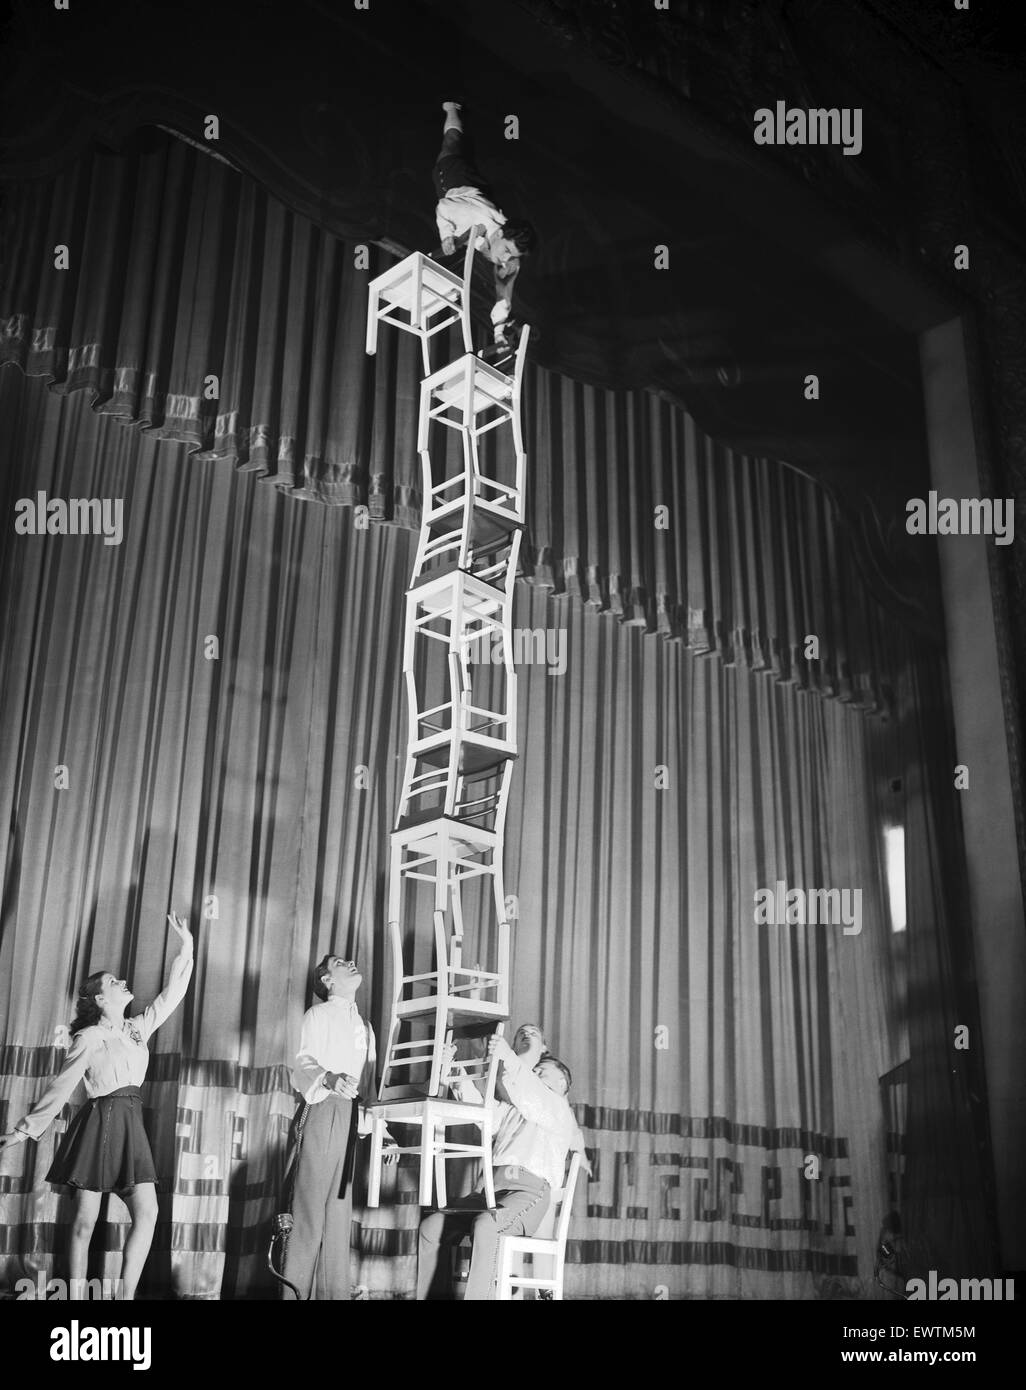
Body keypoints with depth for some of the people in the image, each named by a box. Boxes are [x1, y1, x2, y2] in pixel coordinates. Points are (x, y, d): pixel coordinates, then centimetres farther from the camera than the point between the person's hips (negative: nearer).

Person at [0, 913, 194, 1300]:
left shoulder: (138, 1027, 15)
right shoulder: (90, 1037, -2)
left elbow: (171, 995, 16)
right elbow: (61, 1087, -1)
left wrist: (186, 949, 11)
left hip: (130, 1125, 6)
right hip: (99, 1122, -6)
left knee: (147, 1214, -4)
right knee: (85, 1219, -2)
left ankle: (126, 1296, -1)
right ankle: (76, 1296, 4)